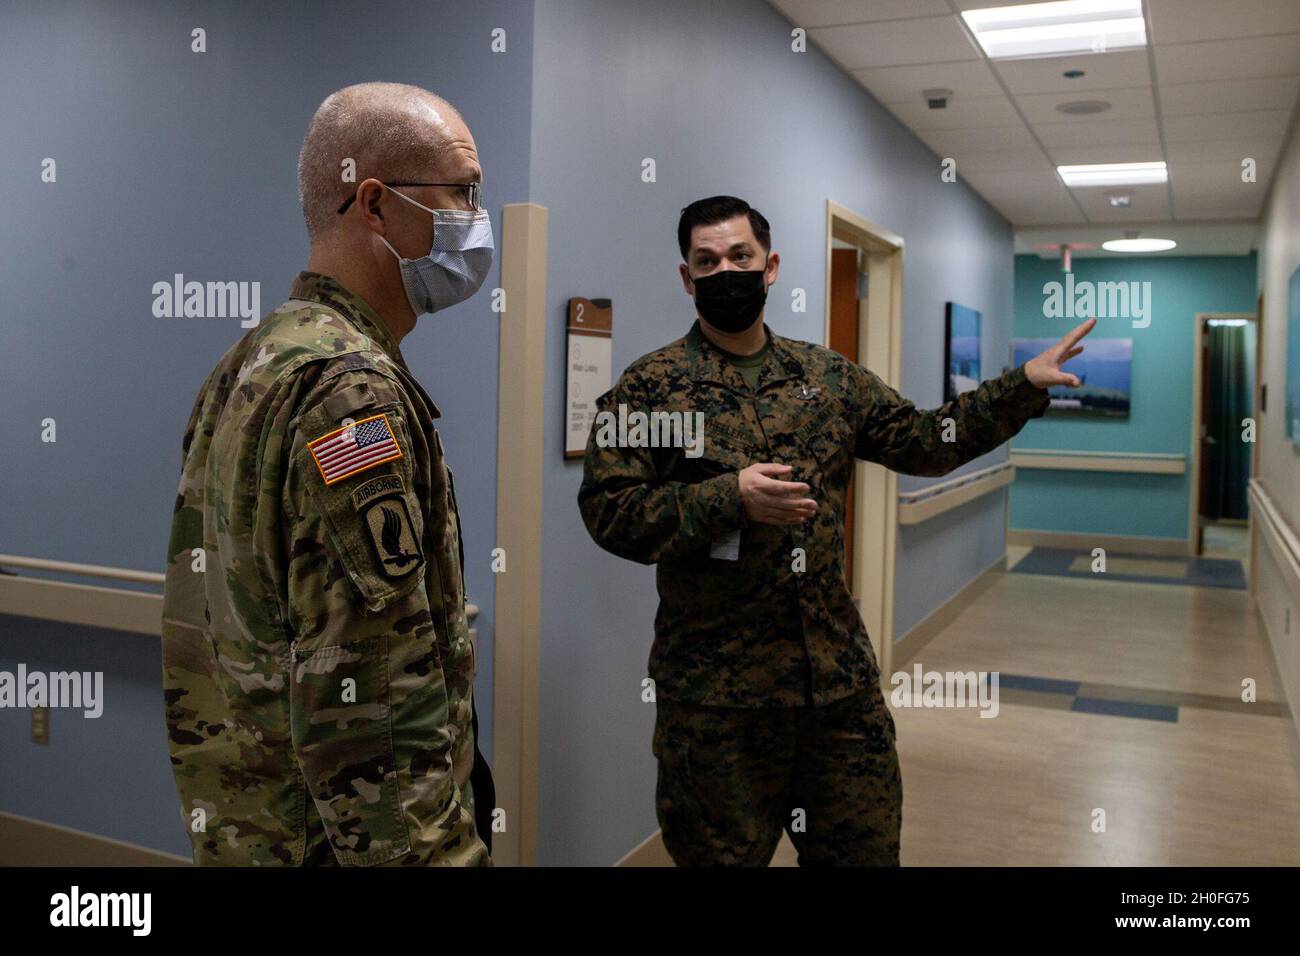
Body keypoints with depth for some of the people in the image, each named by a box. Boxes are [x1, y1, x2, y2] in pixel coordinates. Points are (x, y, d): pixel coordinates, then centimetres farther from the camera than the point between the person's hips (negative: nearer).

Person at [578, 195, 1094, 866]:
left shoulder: (829, 377, 10)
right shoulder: (650, 386, -4)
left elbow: (924, 442, 14)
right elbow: (607, 511, -11)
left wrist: (1025, 385, 7)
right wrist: (729, 498, -21)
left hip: (841, 677, 5)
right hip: (714, 690, -4)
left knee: (868, 847, 16)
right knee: (724, 852, 10)